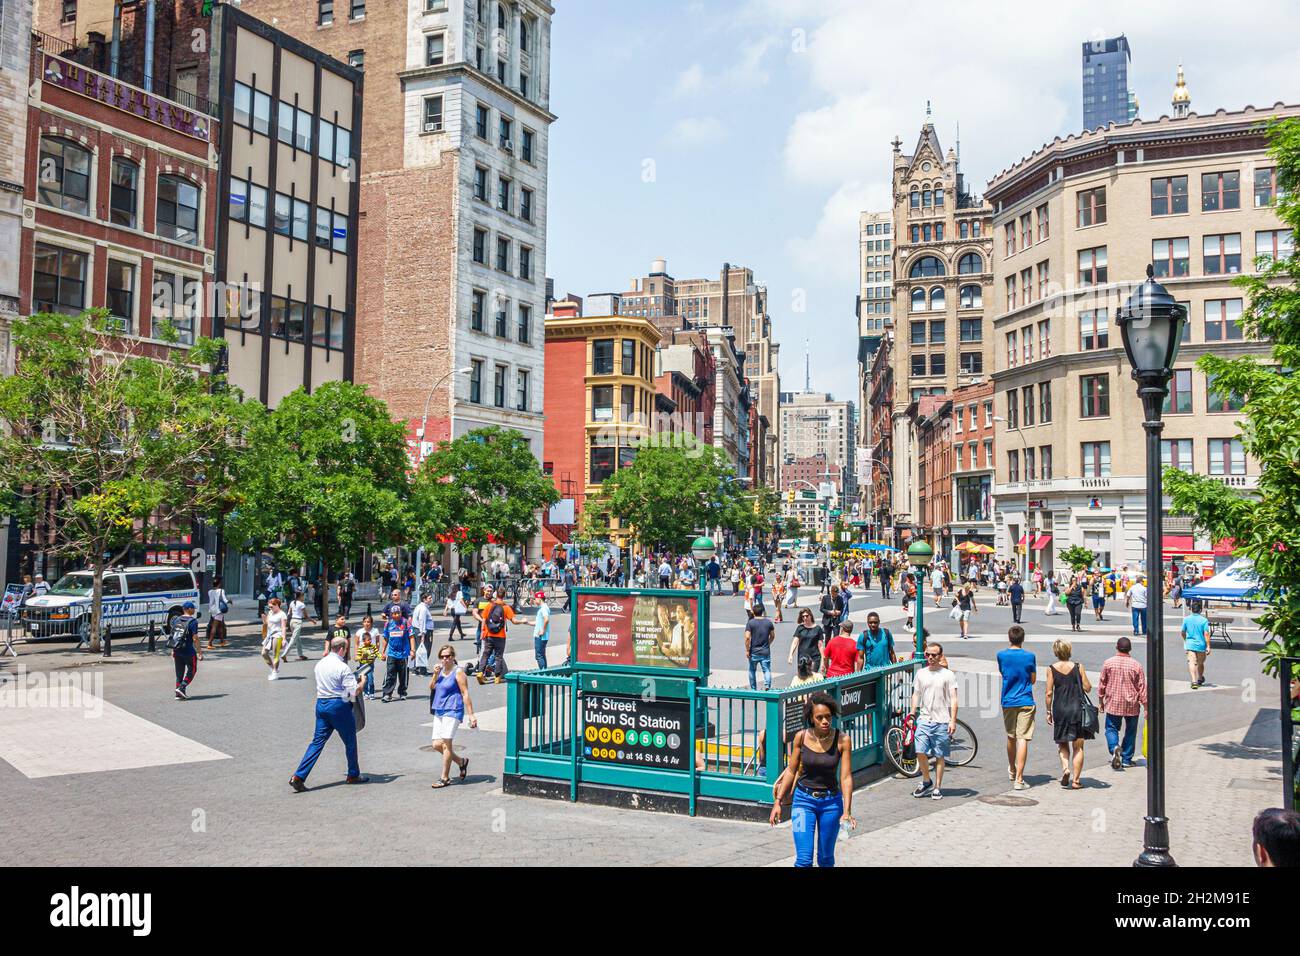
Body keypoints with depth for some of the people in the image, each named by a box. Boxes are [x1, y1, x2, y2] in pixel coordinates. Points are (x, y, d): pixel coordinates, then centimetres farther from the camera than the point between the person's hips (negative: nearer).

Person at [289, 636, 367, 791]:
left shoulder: (320, 664, 7)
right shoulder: (343, 668, -15)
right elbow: (353, 692, -16)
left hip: (321, 703, 6)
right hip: (339, 706, -6)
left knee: (318, 741, 7)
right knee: (350, 741, 12)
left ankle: (298, 777, -3)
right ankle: (353, 775, 23)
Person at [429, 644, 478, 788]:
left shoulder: (458, 672, -8)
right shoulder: (440, 669, 12)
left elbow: (465, 694, -11)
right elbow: (431, 688, 10)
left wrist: (471, 714, -14)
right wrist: (435, 675, -7)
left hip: (452, 711, -7)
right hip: (439, 711, 8)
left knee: (446, 743, -9)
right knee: (437, 745, 5)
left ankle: (445, 777, 1)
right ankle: (461, 762, 25)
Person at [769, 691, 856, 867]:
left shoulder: (842, 740, -13)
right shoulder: (801, 737, -9)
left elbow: (846, 777, -14)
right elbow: (791, 771, 1)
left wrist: (847, 811, -22)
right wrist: (777, 801, 0)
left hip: (831, 801, 0)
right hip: (803, 800, 0)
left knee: (826, 859, 14)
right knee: (804, 860, -10)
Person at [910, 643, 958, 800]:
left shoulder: (948, 675, -1)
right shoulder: (921, 673, 9)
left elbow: (953, 699, -3)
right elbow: (916, 695, 16)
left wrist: (953, 721, -10)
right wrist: (912, 715, 8)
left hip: (942, 721, -2)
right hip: (924, 719, 2)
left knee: (939, 756, 4)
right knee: (920, 752, -8)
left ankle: (937, 787, 16)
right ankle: (926, 781, 14)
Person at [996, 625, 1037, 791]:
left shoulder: (1001, 655, -2)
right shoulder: (1030, 656, -6)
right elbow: (1033, 679, 3)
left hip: (1008, 701, 3)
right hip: (1026, 702, -3)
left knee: (1011, 737, 20)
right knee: (1022, 739, -5)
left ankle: (1012, 771, 39)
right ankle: (1019, 779, -11)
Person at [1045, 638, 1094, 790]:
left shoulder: (1051, 669, -3)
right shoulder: (1078, 667, -4)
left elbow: (1049, 693, -3)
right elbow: (1087, 688, -2)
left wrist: (1048, 712, 6)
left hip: (1060, 710, 0)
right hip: (1077, 709, 0)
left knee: (1062, 744, 17)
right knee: (1078, 747, 7)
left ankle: (1065, 767, -6)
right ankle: (1075, 780, 6)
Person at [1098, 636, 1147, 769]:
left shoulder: (1108, 663, -6)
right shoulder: (1136, 665, -7)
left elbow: (1101, 683, 1)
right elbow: (1142, 688, -4)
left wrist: (1100, 701, 14)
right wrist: (1146, 706, 4)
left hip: (1113, 704, 0)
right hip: (1132, 705, 1)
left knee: (1111, 728, 10)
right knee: (1130, 732, 15)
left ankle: (1114, 747, -19)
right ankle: (1126, 759, 20)